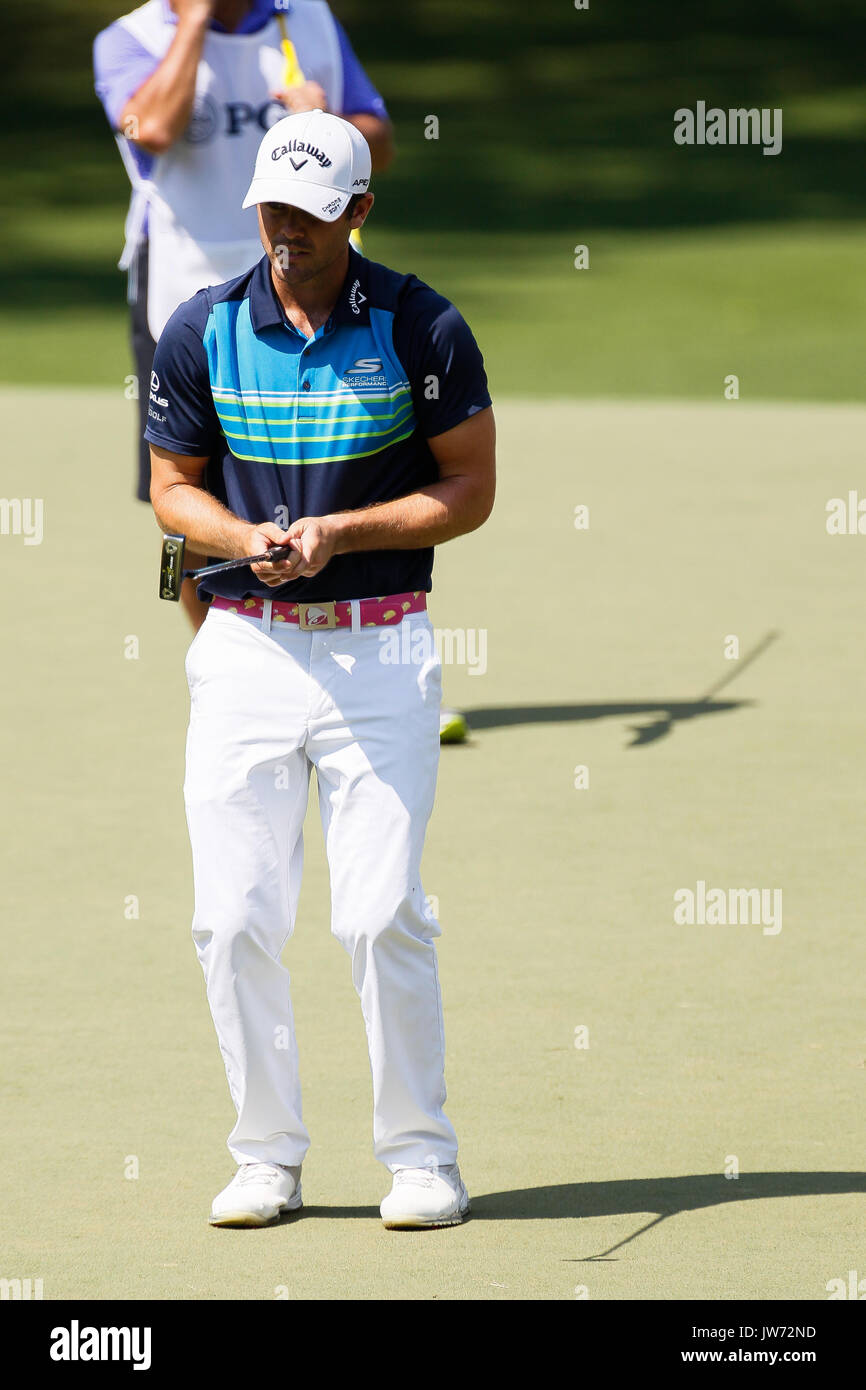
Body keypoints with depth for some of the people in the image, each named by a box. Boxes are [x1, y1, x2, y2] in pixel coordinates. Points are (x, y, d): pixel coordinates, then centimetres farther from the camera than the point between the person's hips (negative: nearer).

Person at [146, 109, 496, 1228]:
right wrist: (244, 538, -10)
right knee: (234, 919, -1)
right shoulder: (201, 332, 4)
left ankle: (420, 1154, 5)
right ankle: (266, 1156, 12)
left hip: (378, 652, -2)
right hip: (243, 646, 2)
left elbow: (470, 489, 0)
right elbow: (173, 487, 12)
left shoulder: (420, 327, -3)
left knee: (383, 915, -8)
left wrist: (338, 531, -13)